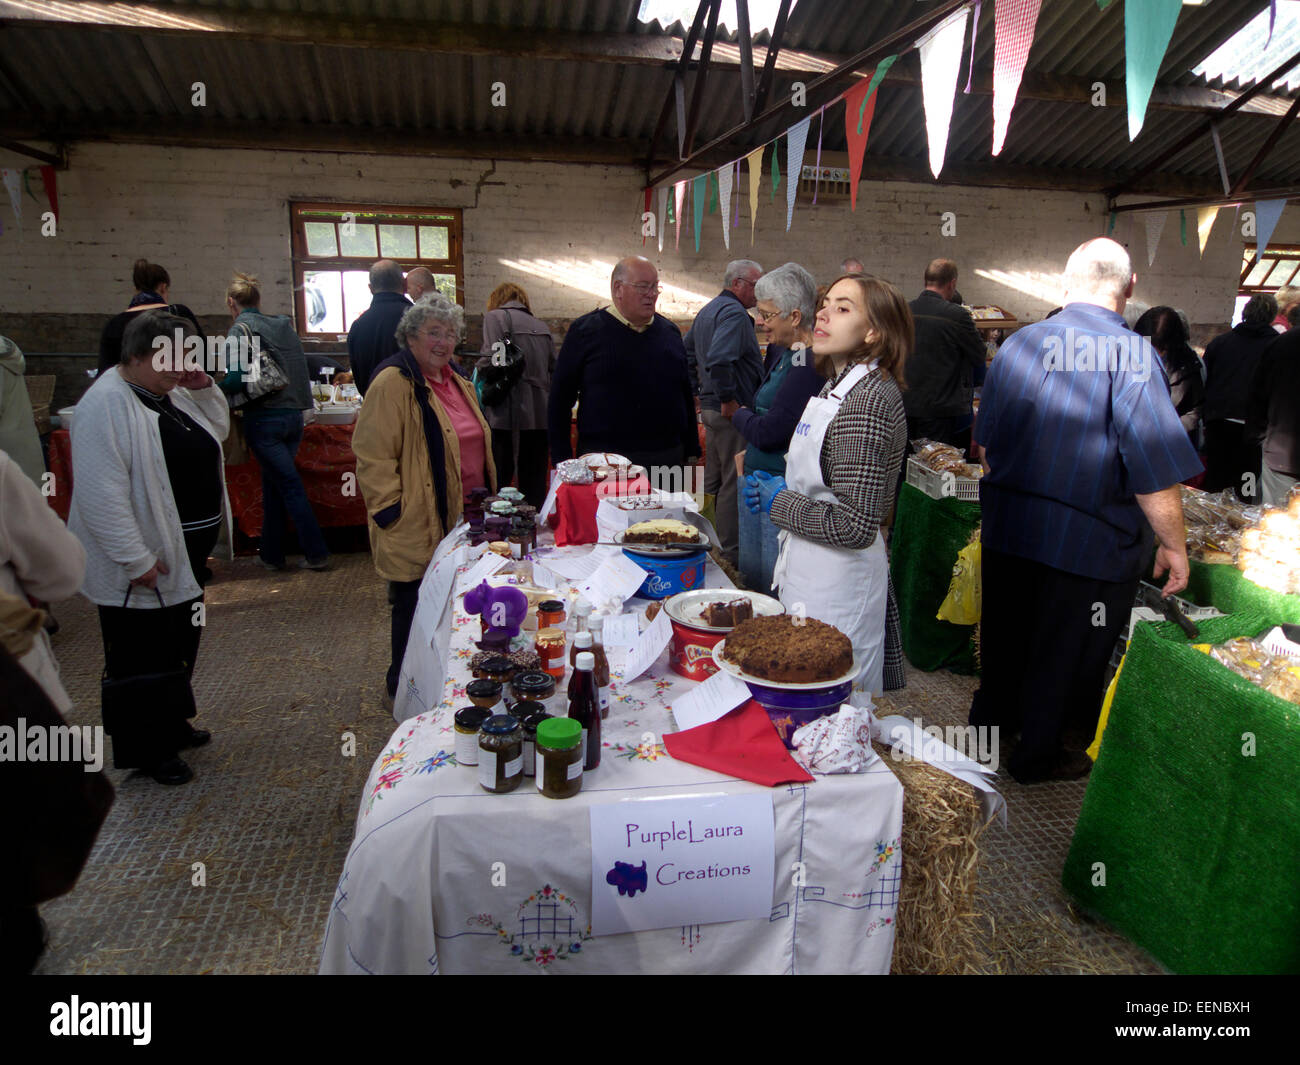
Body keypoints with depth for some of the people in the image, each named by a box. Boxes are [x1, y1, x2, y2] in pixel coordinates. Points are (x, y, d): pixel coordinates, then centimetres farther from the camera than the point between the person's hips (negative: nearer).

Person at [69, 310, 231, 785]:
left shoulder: (171, 392, 7)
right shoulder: (106, 404, -20)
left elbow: (217, 430, 19)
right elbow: (102, 492, -25)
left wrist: (204, 389, 1)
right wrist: (134, 558, -25)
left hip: (186, 553, 9)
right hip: (143, 566, -9)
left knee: (180, 644, 22)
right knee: (143, 657, 6)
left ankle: (171, 723, 41)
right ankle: (146, 750, 22)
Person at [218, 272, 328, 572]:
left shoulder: (240, 329, -7)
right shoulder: (283, 325, 12)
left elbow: (236, 378, -19)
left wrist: (215, 389, -3)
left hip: (264, 418, -6)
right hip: (294, 414, 6)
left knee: (290, 485, -1)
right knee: (273, 484, 16)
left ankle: (317, 553, 2)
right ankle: (271, 553, 23)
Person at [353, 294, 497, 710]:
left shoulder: (457, 384, 16)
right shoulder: (393, 383, -12)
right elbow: (373, 456, -16)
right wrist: (391, 511, -17)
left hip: (459, 521, 8)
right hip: (418, 527, -8)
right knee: (415, 608, 4)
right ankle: (400, 691, 22)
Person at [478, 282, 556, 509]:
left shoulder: (495, 317, 1)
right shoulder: (541, 326, 18)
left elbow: (493, 360, -12)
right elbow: (554, 369, 15)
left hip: (508, 413, -6)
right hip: (539, 415, 6)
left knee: (498, 481, -2)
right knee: (535, 483, 9)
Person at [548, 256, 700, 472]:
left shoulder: (670, 332, 13)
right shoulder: (585, 331, 0)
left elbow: (686, 396, 19)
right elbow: (560, 400, 0)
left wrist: (691, 452, 14)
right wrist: (562, 459, -5)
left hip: (667, 458, 4)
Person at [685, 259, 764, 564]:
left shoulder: (706, 311, 17)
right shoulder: (734, 313, -15)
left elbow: (687, 354, 24)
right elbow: (718, 359, -30)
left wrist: (699, 392, 21)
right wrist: (728, 401, -22)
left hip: (710, 408, 10)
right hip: (732, 412, -10)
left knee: (713, 481, 17)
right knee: (734, 482, -3)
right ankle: (731, 550, 4)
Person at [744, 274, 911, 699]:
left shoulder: (868, 400, -22)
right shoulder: (838, 385, 10)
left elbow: (854, 527, -26)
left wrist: (781, 503, -14)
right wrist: (780, 486, 5)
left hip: (838, 584, -10)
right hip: (809, 572, 10)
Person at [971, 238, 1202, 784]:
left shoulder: (1017, 343, 0)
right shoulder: (1131, 355, -17)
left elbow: (987, 442, 10)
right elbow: (1155, 471, -18)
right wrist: (1173, 545, -6)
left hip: (1006, 527, 5)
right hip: (1088, 540, -5)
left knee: (1005, 630, 22)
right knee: (1066, 649, 13)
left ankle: (991, 718, 42)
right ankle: (1040, 754, 29)